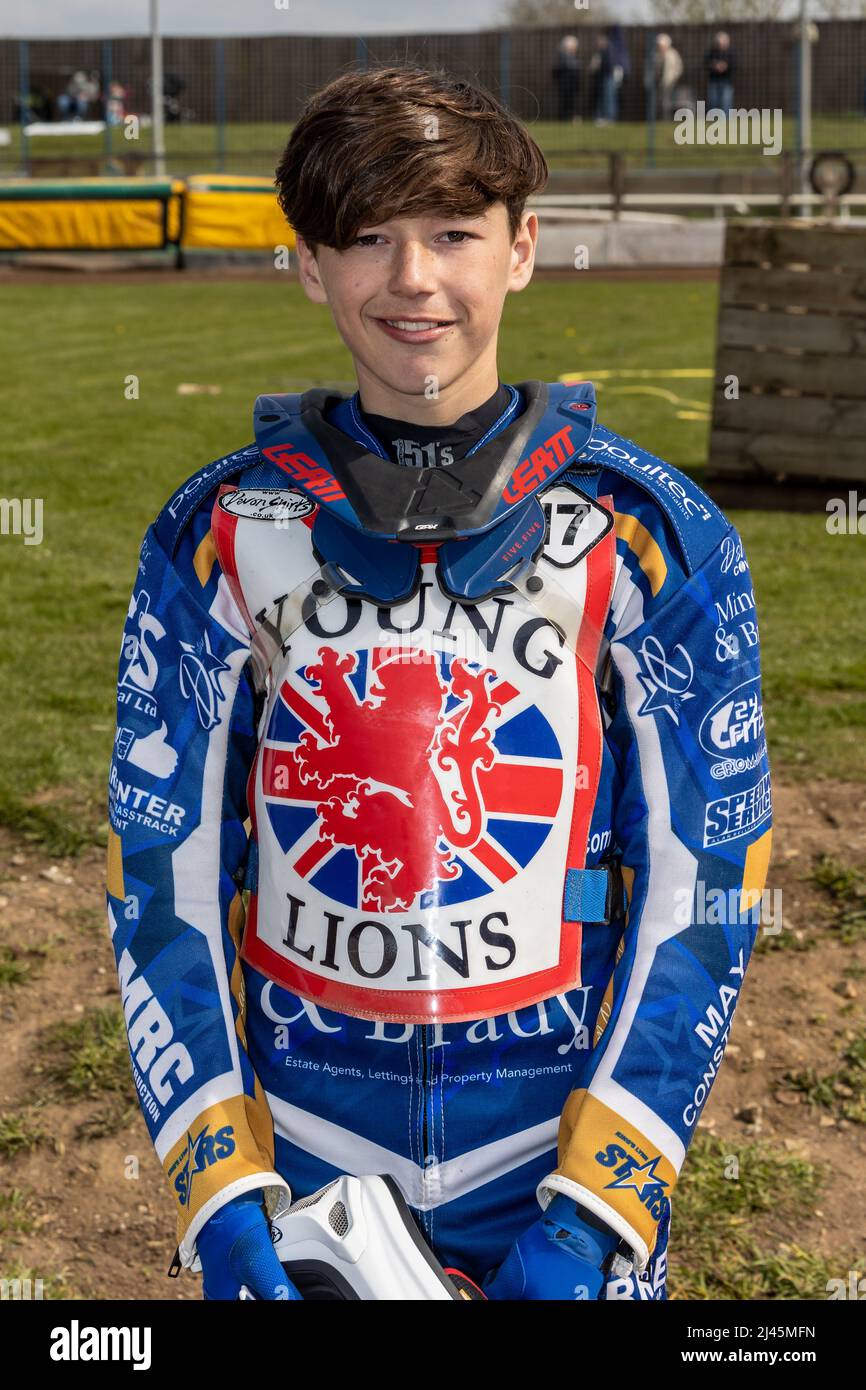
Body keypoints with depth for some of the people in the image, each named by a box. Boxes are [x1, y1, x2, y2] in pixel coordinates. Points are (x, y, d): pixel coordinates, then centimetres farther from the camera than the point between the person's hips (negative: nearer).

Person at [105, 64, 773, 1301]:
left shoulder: (654, 537, -6)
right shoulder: (218, 536, -3)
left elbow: (704, 885, -6)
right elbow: (163, 869, -2)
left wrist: (592, 1212, -12)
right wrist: (224, 1197, -9)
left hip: (568, 1158, 0)